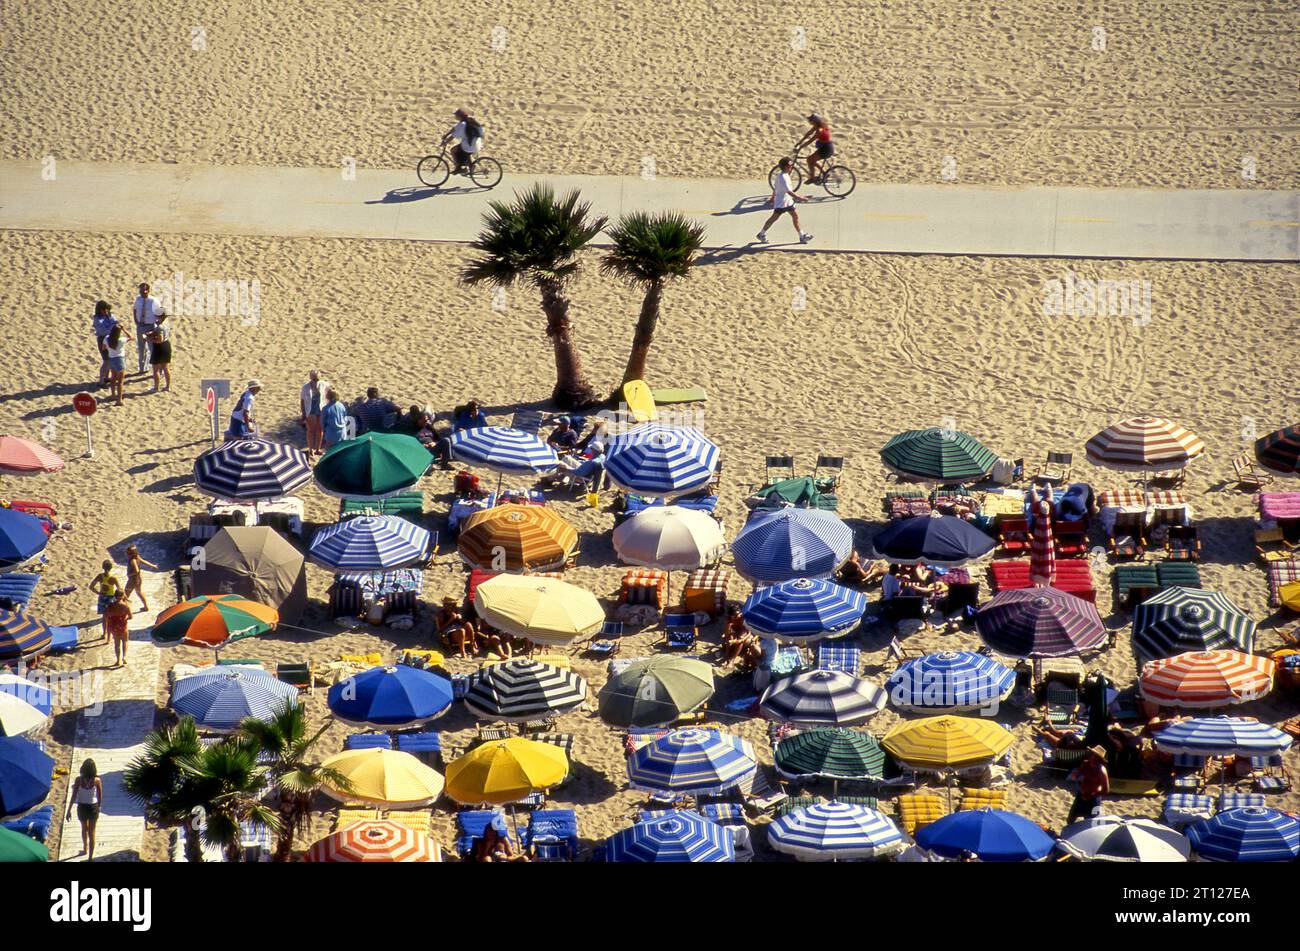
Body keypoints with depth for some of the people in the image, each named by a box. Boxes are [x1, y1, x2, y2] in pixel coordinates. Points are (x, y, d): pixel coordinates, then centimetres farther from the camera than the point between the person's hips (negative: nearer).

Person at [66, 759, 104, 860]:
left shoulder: (79, 779, -19)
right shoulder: (97, 780, -18)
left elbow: (74, 796, -16)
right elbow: (100, 797, -6)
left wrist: (69, 810, -7)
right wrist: (98, 807, 14)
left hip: (82, 807, 1)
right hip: (93, 807, -1)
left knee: (84, 828, 27)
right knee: (92, 833, 10)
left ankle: (85, 848, 50)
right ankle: (90, 857, 9)